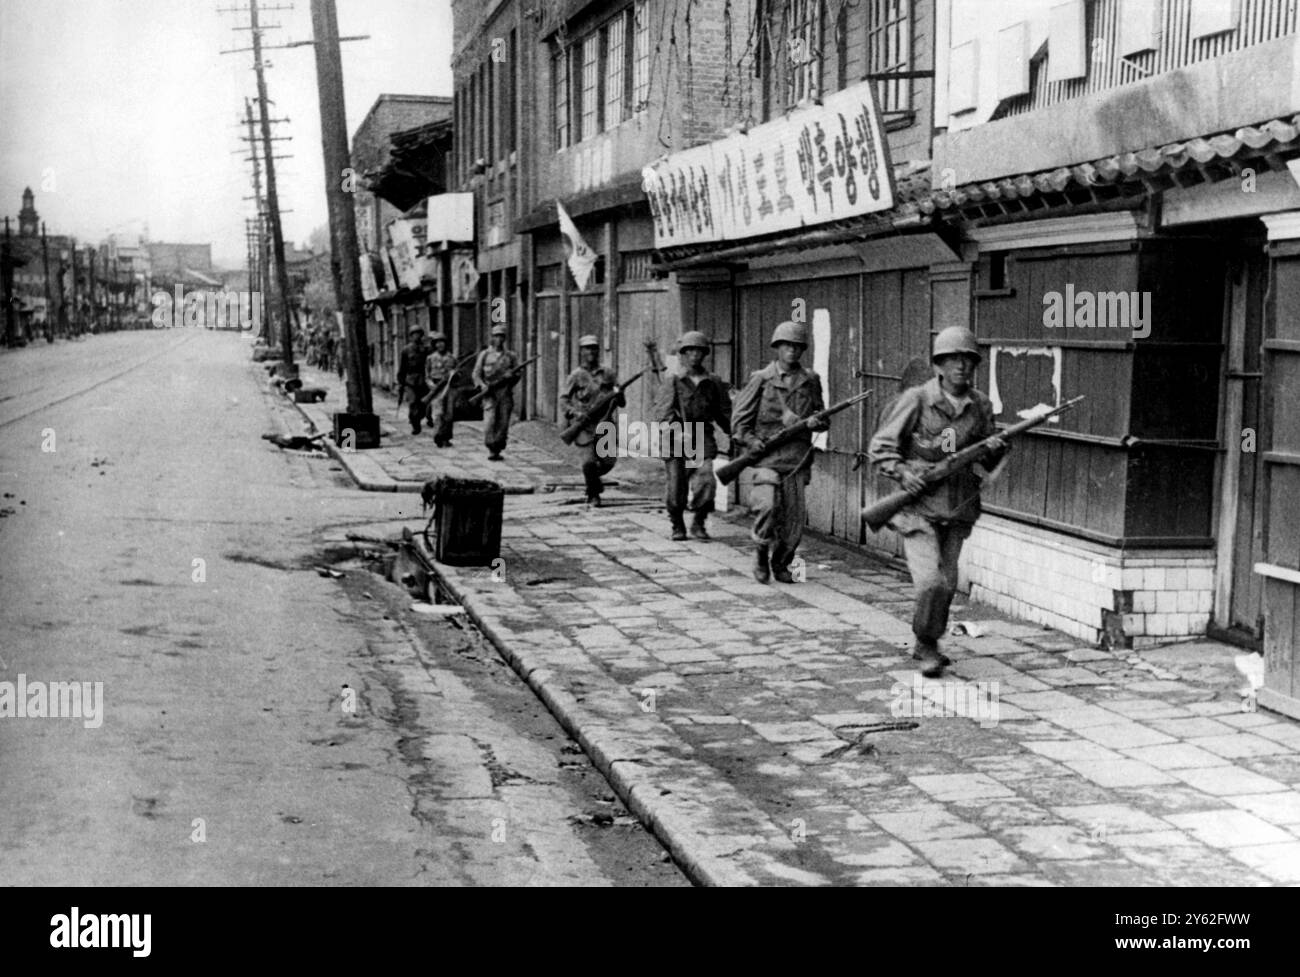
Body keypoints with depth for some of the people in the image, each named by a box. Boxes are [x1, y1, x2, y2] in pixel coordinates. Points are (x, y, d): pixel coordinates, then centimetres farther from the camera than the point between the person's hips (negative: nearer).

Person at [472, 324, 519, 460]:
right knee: (489, 421, -15)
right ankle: (491, 450, -9)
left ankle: (498, 450, 10)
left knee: (503, 423, 0)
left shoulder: (511, 356, 12)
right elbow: (476, 374, 7)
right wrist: (482, 386, -10)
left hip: (506, 394, 2)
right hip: (490, 393, -2)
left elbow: (517, 374, 9)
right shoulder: (484, 355, 9)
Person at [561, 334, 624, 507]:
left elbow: (622, 402, 12)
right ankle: (593, 495, 8)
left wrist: (618, 396, -12)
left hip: (603, 423, 3)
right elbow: (563, 400, 2)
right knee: (590, 459, -14)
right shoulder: (576, 376, 3)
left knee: (609, 460, -5)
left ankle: (594, 478, 29)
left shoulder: (607, 374, 10)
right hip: (583, 425, -3)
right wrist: (575, 412, -15)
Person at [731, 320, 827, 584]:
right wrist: (751, 440, -12)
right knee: (767, 505, -22)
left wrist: (816, 422, -6)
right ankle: (761, 555, 2)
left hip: (798, 460, 3)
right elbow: (739, 419, 5)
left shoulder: (810, 381, 11)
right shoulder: (761, 379, 2)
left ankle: (780, 564, 24)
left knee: (794, 517, 2)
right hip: (768, 456, -3)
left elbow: (823, 419, 17)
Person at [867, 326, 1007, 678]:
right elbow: (880, 447, -4)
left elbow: (988, 460, 15)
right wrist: (902, 473, -19)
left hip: (958, 509, 5)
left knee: (947, 584, 10)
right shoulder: (916, 400, -8)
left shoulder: (980, 405, 6)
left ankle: (926, 645, 32)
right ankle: (927, 645, 8)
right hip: (919, 506, -4)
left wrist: (995, 448, -7)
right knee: (929, 582, -15)